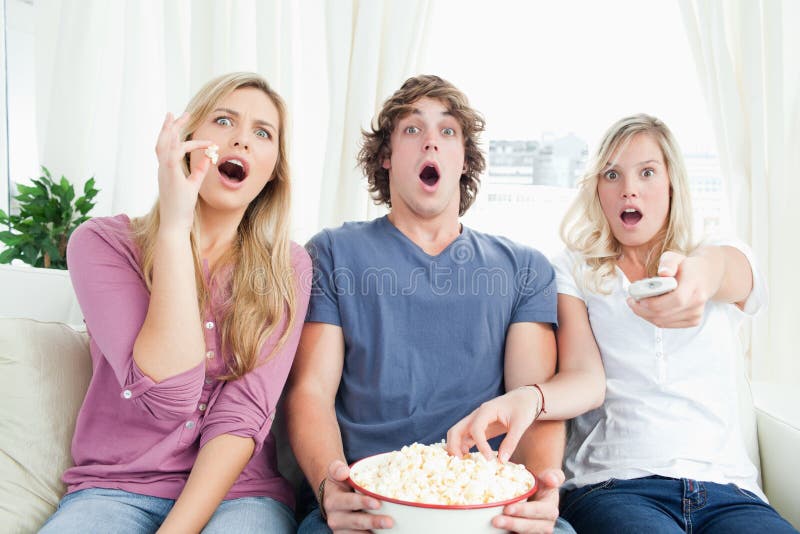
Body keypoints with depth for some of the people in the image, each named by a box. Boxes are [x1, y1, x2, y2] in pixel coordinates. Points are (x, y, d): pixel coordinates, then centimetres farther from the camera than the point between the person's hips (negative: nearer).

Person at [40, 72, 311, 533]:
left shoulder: (288, 269, -1)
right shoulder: (104, 242, -6)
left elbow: (243, 415, -10)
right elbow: (168, 396, -19)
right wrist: (174, 225, -22)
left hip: (235, 490, 1)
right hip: (112, 486, 0)